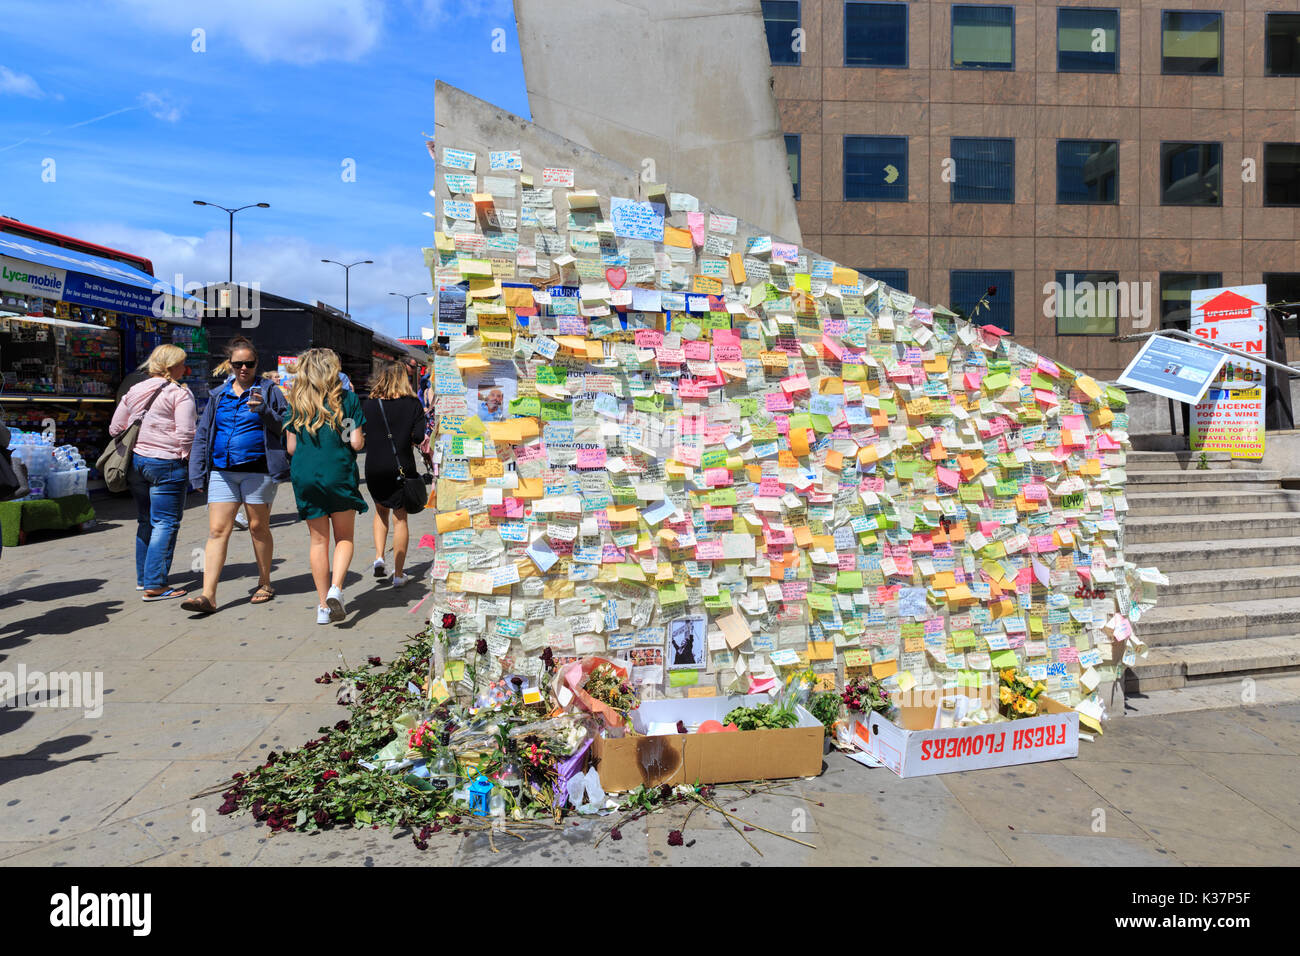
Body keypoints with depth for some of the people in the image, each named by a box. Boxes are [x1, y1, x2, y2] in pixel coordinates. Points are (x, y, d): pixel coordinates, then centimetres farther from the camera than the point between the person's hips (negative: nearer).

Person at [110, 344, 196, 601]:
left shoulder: (134, 390, 12)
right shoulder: (180, 393, -9)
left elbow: (115, 428, 15)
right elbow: (186, 434, -16)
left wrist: (134, 446, 21)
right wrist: (187, 458, -4)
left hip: (136, 461, 7)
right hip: (166, 464, -7)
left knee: (145, 521, 18)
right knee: (166, 524, -4)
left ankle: (143, 577, 27)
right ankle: (154, 585, -7)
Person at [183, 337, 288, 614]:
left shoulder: (268, 391, 4)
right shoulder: (218, 395, 15)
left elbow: (284, 426, -3)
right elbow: (203, 434, 17)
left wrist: (263, 410, -21)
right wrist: (197, 473, 12)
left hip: (258, 470, -3)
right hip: (222, 471, 3)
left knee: (258, 528, 7)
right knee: (217, 531, -3)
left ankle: (265, 583, 23)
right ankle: (208, 596, -5)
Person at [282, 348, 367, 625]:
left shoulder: (296, 402, 3)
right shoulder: (348, 399, -4)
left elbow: (291, 448, 3)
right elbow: (356, 443, -8)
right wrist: (359, 441, 15)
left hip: (305, 477, 2)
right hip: (340, 475, -2)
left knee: (318, 540, 11)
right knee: (344, 538, 12)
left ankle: (324, 605, 12)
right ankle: (335, 588, -12)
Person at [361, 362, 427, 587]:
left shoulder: (368, 404, -1)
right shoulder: (413, 404, -4)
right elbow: (418, 436, -10)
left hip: (374, 468, 2)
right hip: (402, 467, -1)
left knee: (381, 510, 25)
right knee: (400, 517, 6)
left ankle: (378, 557, 10)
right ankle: (398, 574, 8)